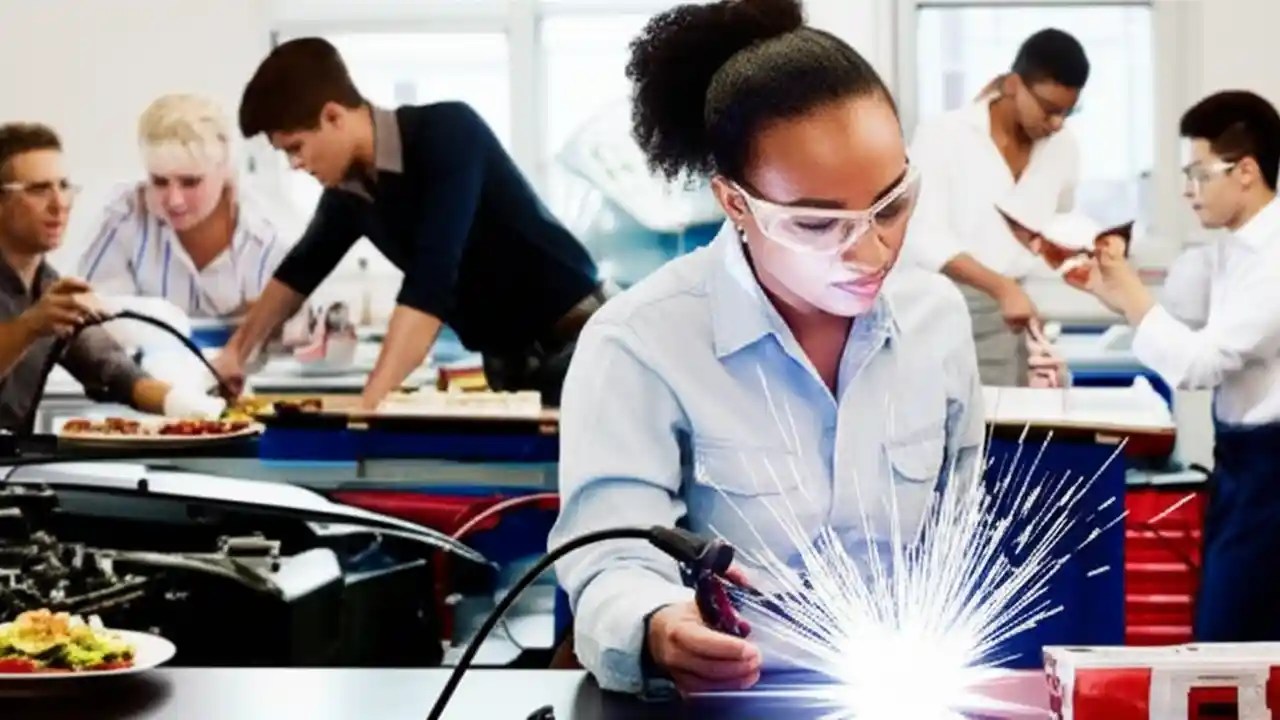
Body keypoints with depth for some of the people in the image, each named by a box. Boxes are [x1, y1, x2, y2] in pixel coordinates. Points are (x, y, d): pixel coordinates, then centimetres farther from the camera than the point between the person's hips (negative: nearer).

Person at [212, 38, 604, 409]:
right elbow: (302, 269, 21)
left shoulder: (448, 132, -23)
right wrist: (237, 350, 23)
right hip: (507, 361, 6)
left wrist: (369, 403, -36)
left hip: (573, 340, -6)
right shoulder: (347, 189, 0)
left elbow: (431, 281, -32)